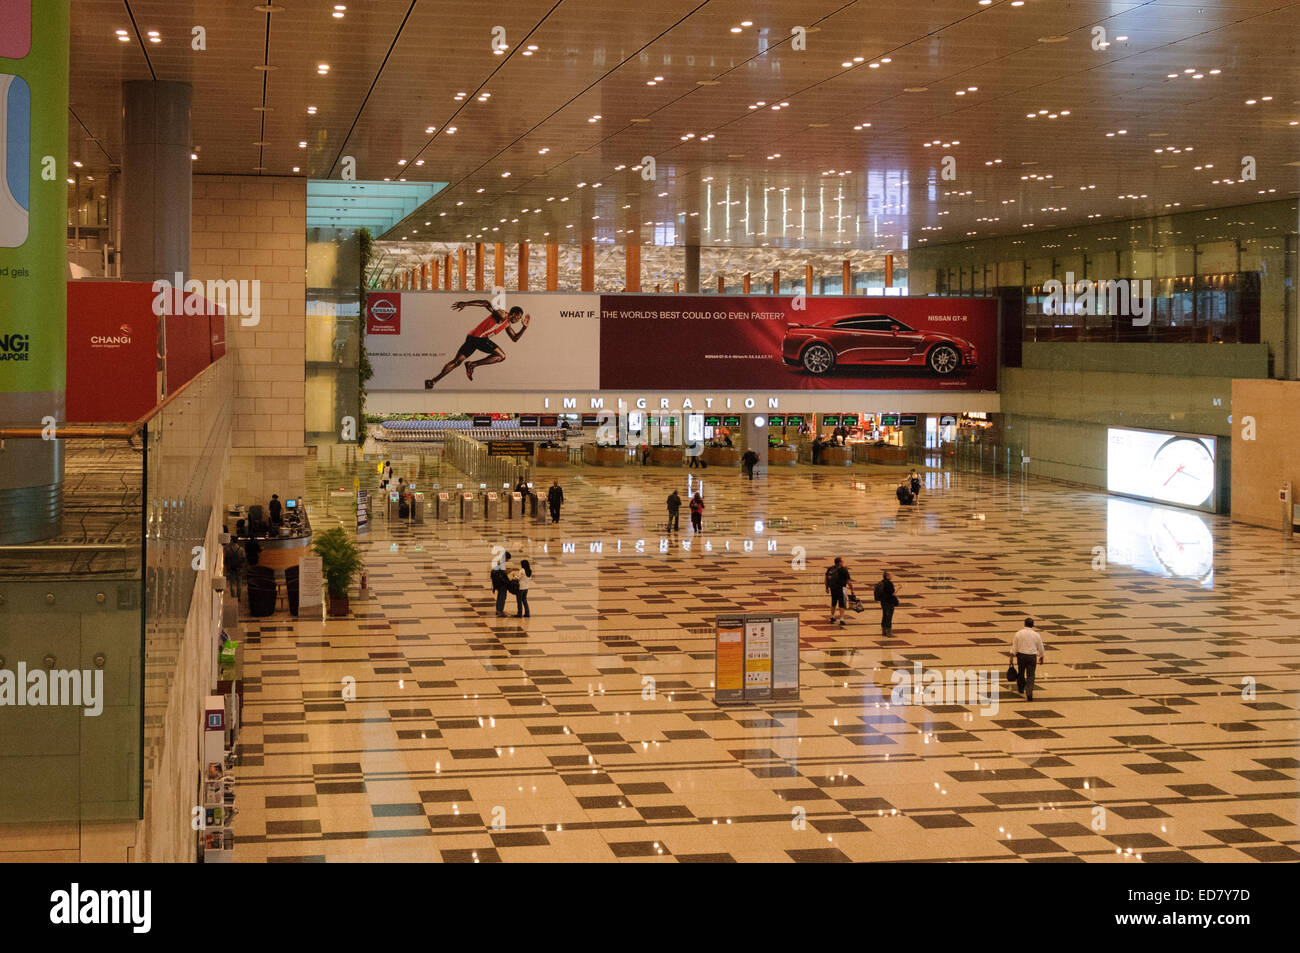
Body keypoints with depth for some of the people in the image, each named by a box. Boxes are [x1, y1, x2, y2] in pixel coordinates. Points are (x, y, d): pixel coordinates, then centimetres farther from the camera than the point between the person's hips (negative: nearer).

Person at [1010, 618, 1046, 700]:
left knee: (1020, 673, 21)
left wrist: (1012, 656, 1)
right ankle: (1029, 694, -12)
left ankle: (1020, 688, 42)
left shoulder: (1018, 634, -2)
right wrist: (1041, 657, 21)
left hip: (1021, 655, 1)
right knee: (1030, 676, -1)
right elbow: (1040, 647, 8)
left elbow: (1014, 646, -2)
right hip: (1032, 656, -1)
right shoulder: (1036, 635, -1)